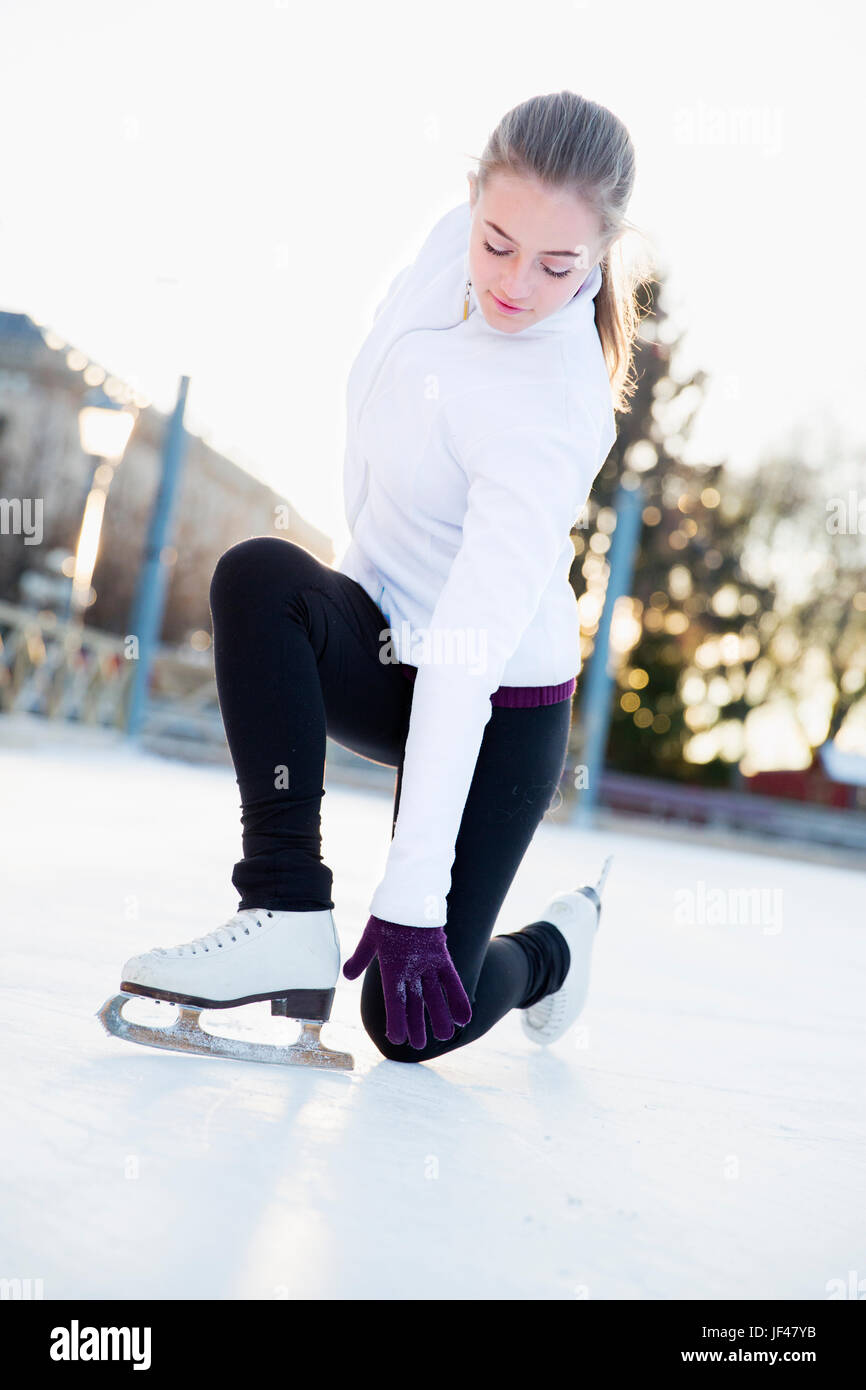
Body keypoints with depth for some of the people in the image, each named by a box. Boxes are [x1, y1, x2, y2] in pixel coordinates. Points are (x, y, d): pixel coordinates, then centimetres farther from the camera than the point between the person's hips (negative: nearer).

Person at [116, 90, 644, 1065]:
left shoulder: (549, 417, -31)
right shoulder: (454, 241, -11)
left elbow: (469, 662, -36)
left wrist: (412, 892, -35)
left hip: (497, 707, -6)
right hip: (382, 640, 6)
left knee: (413, 1023, -8)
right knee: (258, 575, -29)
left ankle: (543, 954, 28)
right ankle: (287, 916, -23)